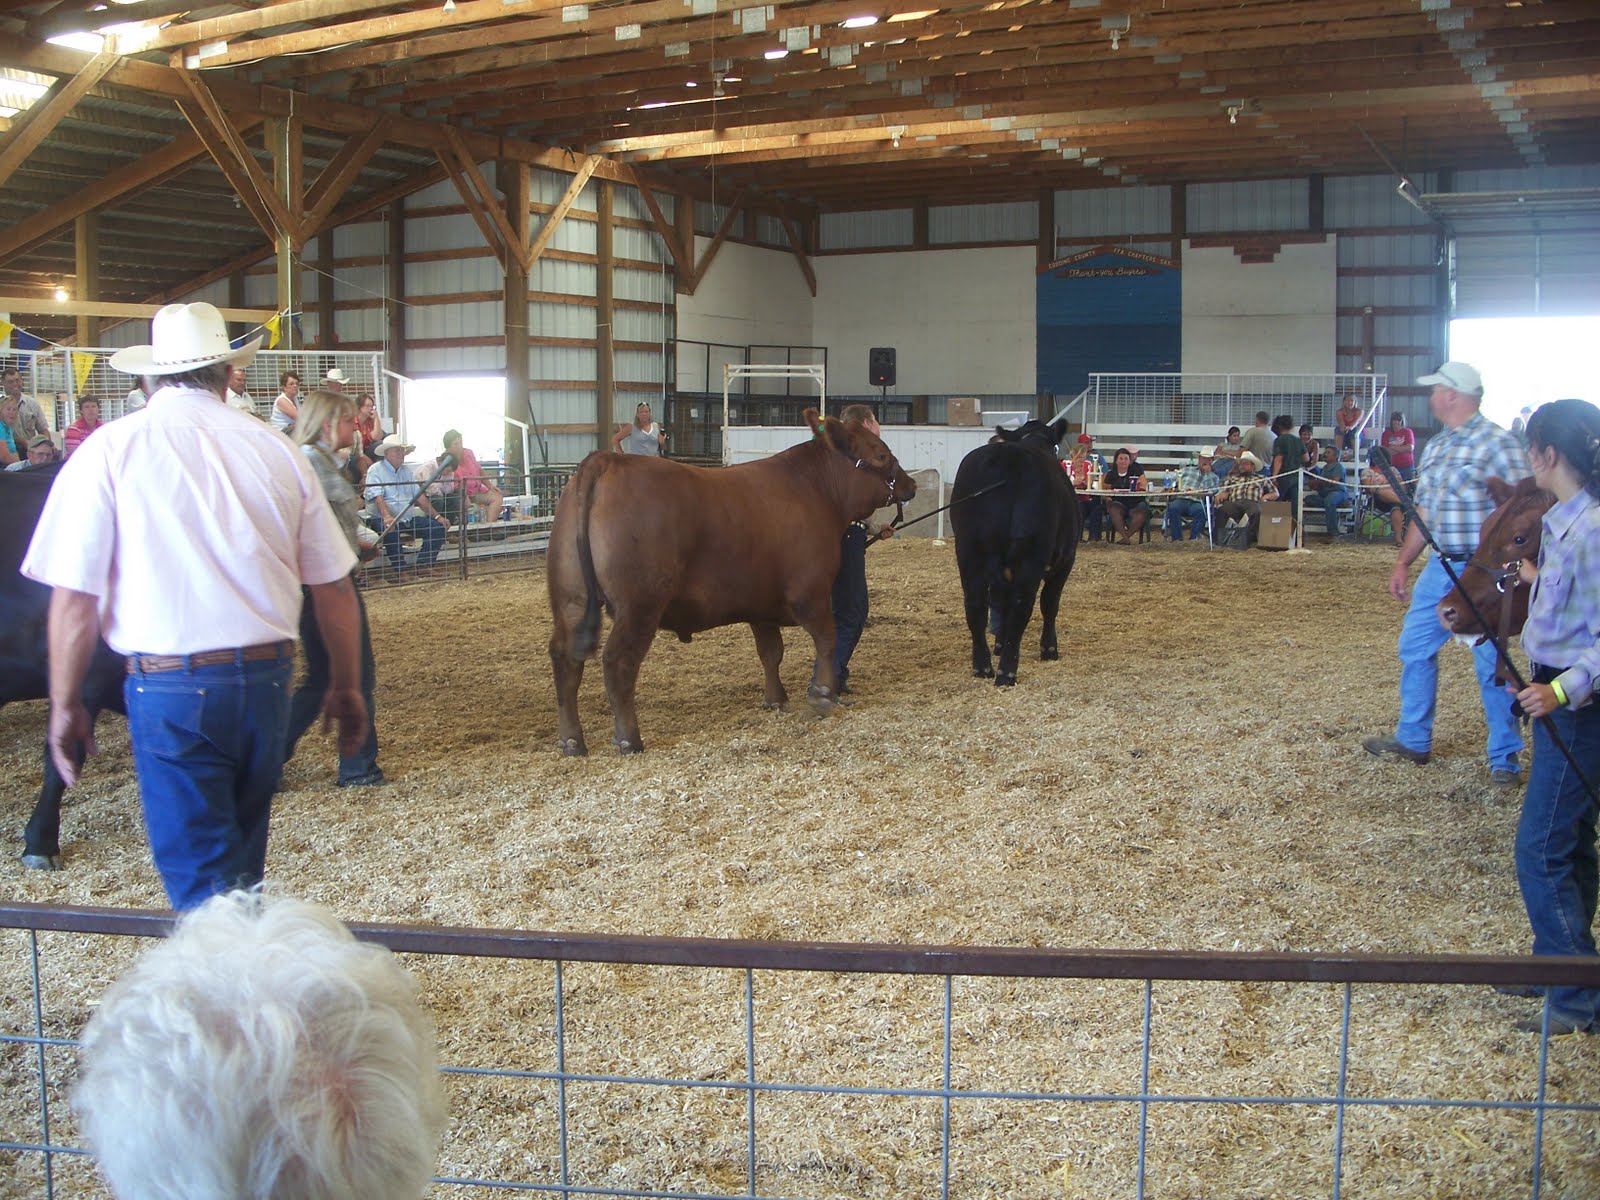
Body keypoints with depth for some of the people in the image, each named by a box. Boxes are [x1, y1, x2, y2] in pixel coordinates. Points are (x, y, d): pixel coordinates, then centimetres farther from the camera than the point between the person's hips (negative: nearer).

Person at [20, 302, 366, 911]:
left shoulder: (109, 450, -6)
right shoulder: (277, 451, 2)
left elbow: (73, 598, -9)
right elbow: (333, 587, 5)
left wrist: (65, 706, 3)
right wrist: (345, 688, 17)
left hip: (168, 686, -4)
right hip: (267, 678, 4)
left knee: (206, 885, 4)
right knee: (241, 862, 23)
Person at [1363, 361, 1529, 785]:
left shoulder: (1496, 443, -12)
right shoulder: (1436, 446, 12)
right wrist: (1403, 561, 17)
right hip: (1440, 566, 8)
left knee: (1491, 663, -2)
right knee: (1415, 647, 13)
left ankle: (1505, 759, 10)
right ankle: (1412, 740, 27)